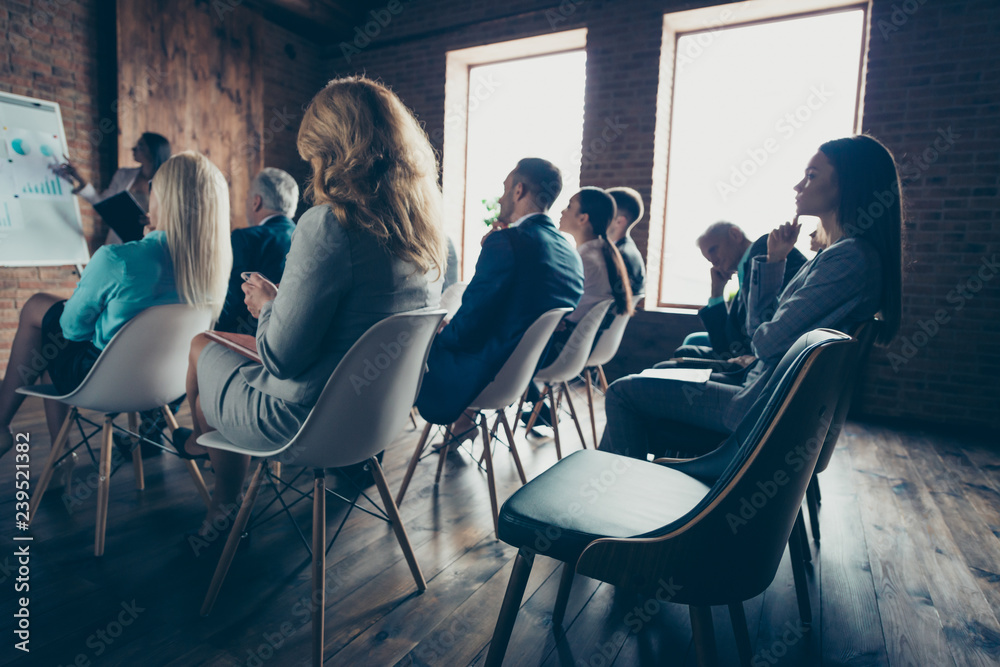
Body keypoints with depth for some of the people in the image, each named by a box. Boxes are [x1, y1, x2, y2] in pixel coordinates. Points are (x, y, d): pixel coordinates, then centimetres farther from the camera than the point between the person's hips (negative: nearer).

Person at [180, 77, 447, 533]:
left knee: (200, 346, 20)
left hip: (302, 421, -7)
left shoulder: (329, 225, -27)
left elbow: (281, 356, -23)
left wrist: (267, 305, -2)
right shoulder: (426, 231, -3)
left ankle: (201, 443, 52)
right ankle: (223, 502, 38)